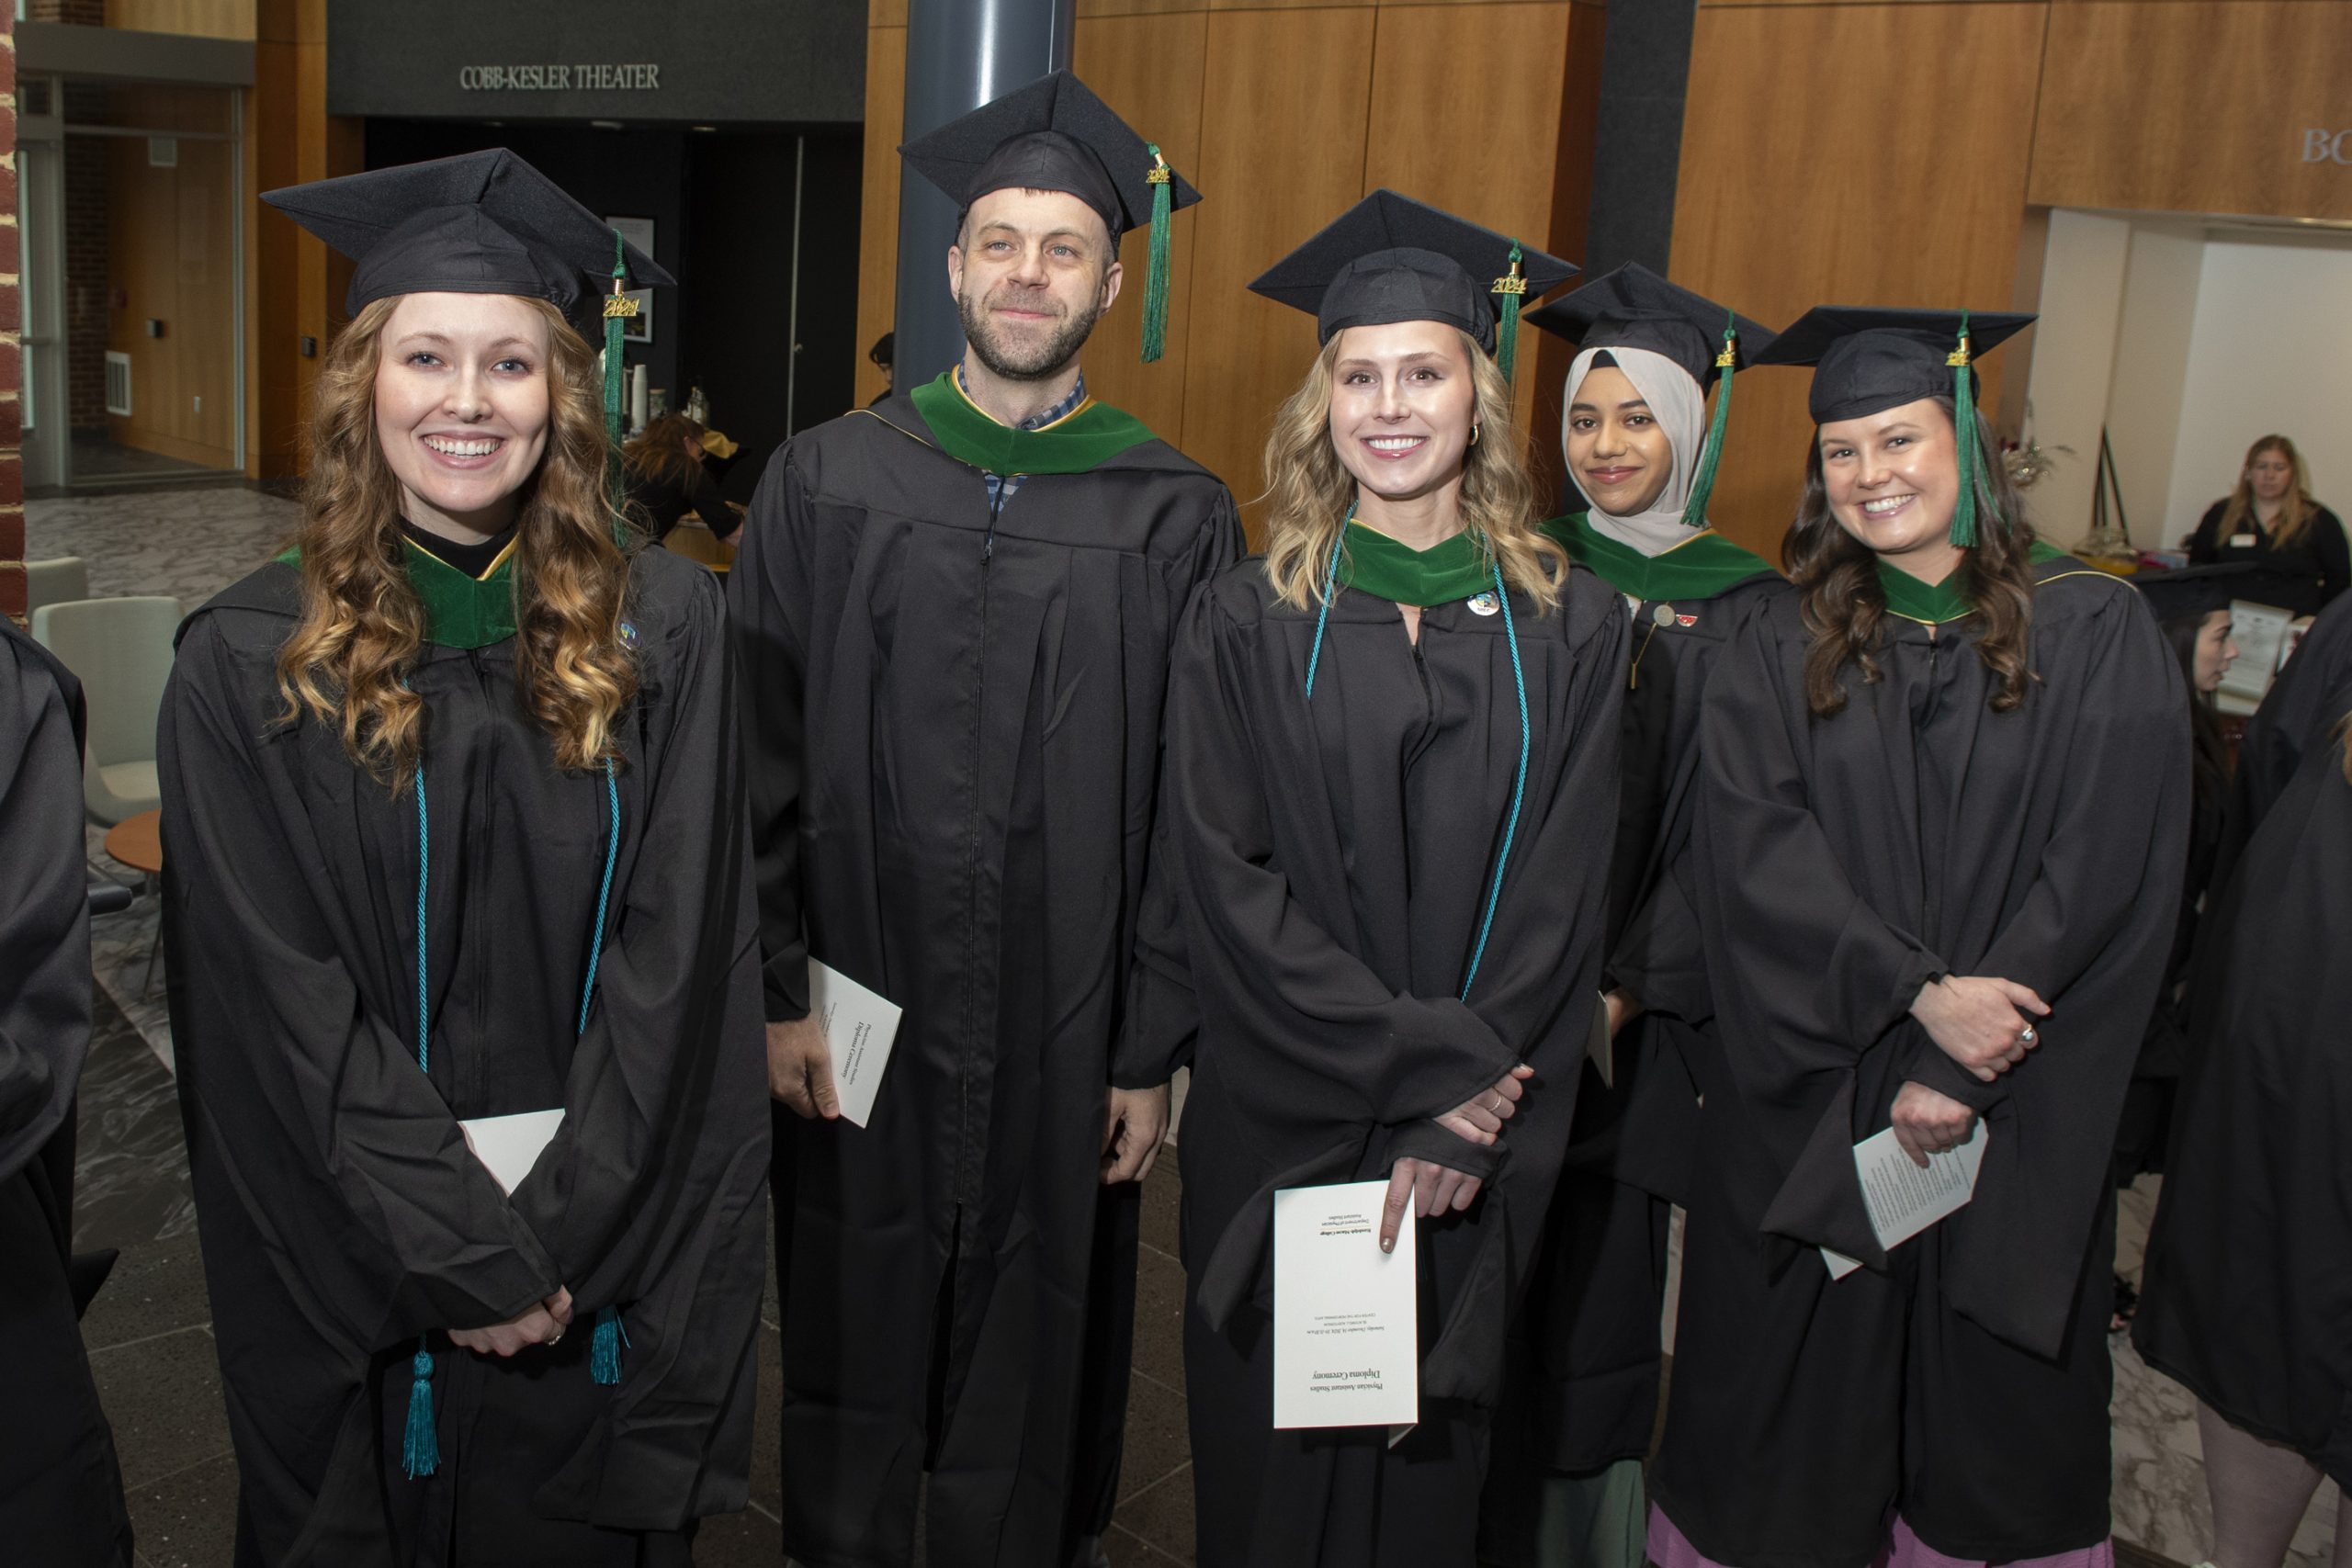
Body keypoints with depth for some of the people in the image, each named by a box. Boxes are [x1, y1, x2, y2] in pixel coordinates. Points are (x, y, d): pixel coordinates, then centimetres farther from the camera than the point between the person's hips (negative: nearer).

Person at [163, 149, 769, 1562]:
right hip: (354, 1276, 0)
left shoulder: (666, 629, -3)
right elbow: (286, 1008, -9)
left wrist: (558, 1238, -13)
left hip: (617, 1269, 1)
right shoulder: (250, 665, -6)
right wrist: (466, 1255, -13)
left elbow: (678, 958, -7)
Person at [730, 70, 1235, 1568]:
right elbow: (763, 758, 0)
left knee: (1033, 1354, 14)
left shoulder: (1178, 518, -4)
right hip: (858, 1016, 1)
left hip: (1062, 1037, 0)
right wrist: (777, 990, -4)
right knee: (855, 1349, 16)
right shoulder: (825, 481, -1)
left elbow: (1197, 811, -3)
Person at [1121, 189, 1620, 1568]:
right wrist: (1421, 1066, -15)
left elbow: (1562, 897, -4)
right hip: (1278, 1128, -1)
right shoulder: (1247, 625, -3)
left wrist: (1459, 1123, -12)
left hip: (1476, 1149, 1)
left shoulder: (1572, 630, 0)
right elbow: (1226, 884, -9)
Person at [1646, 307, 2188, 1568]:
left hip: (2016, 1122, 0)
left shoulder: (2094, 636, -1)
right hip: (1811, 1118, 1)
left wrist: (1959, 1075, -14)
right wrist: (1916, 992, -21)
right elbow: (1754, 853, -9)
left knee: (1990, 1422, 12)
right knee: (1796, 1419, 10)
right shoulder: (1779, 651, 3)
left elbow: (2106, 875, -8)